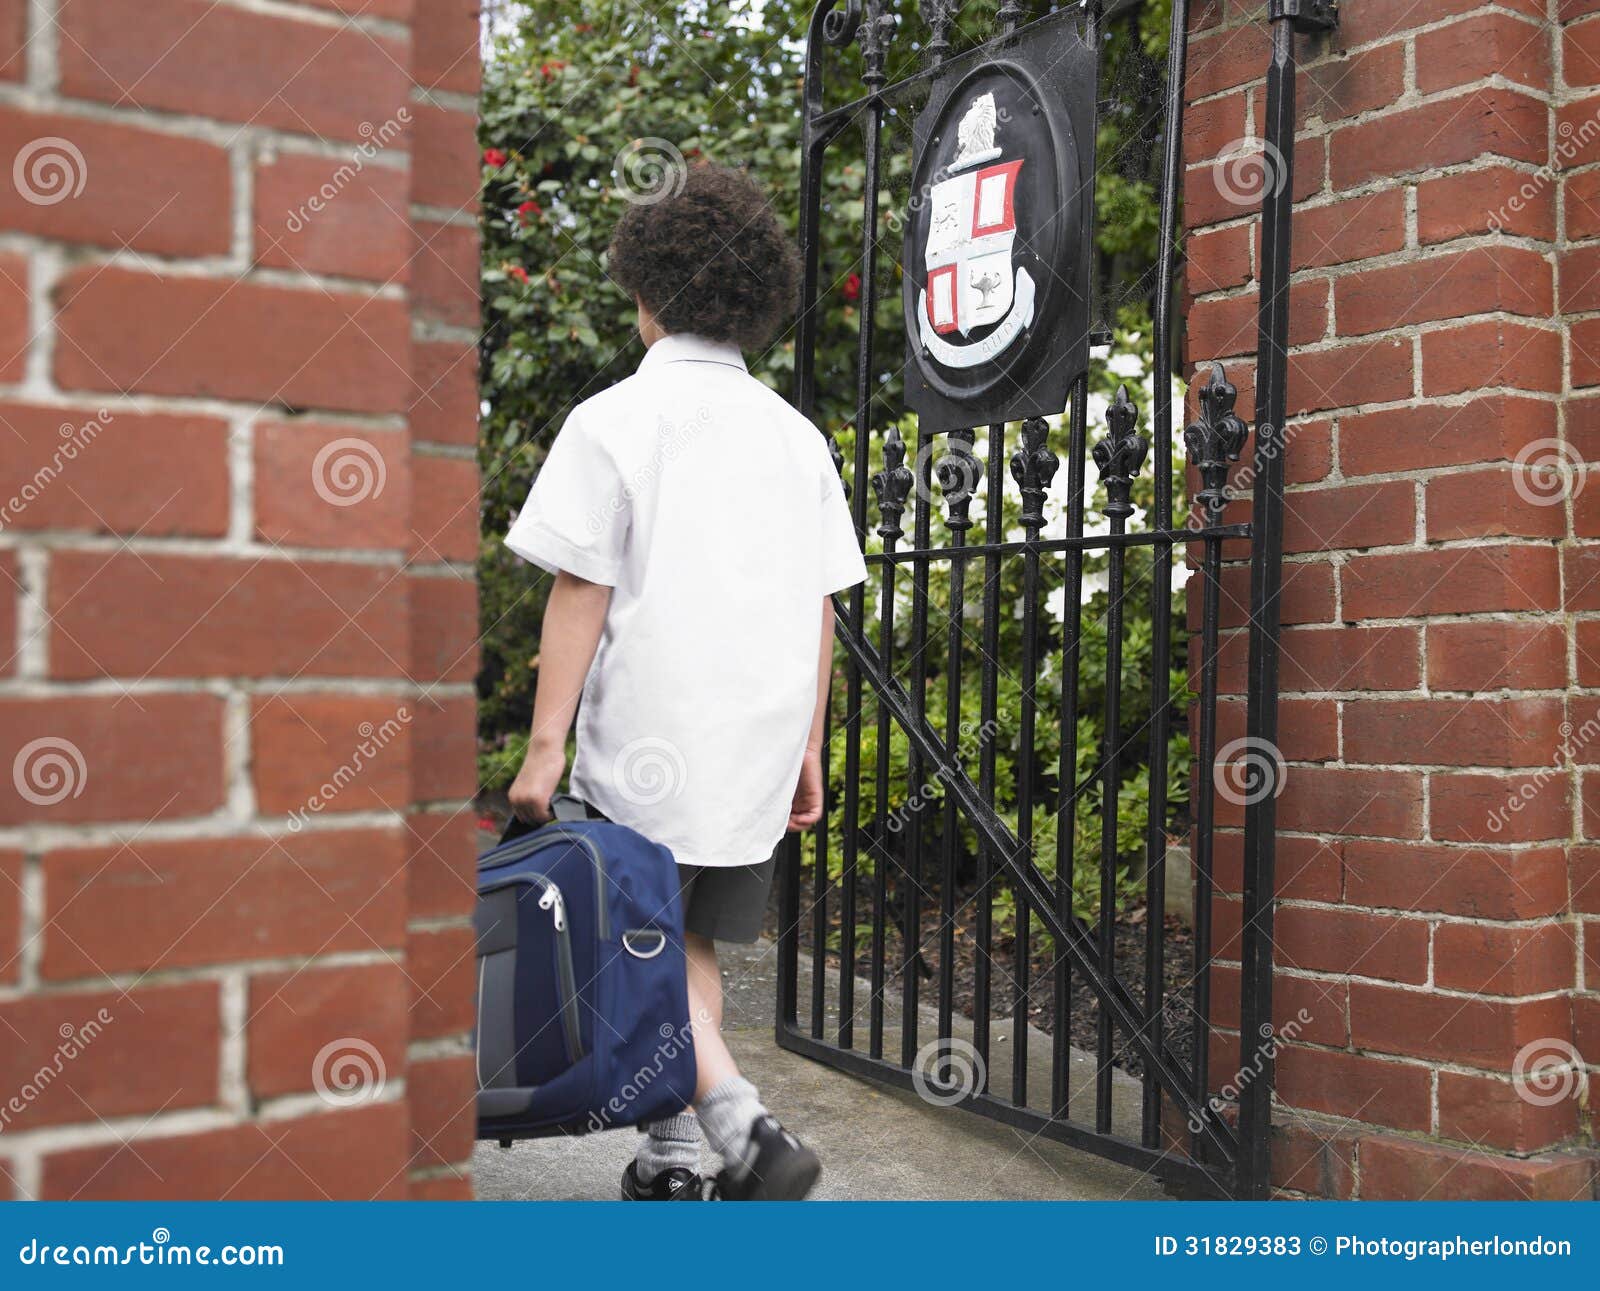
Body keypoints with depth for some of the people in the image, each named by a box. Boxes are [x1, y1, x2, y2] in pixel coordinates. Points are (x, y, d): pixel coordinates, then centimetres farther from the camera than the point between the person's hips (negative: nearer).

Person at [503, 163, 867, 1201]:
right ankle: (673, 1154, 19)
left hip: (646, 741, -5)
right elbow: (820, 609, 10)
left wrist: (546, 742, -6)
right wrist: (808, 750, 16)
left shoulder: (612, 421, -5)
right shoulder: (796, 436, 9)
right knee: (691, 942, 15)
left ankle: (746, 1128, -13)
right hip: (759, 744, 5)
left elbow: (581, 591, -9)